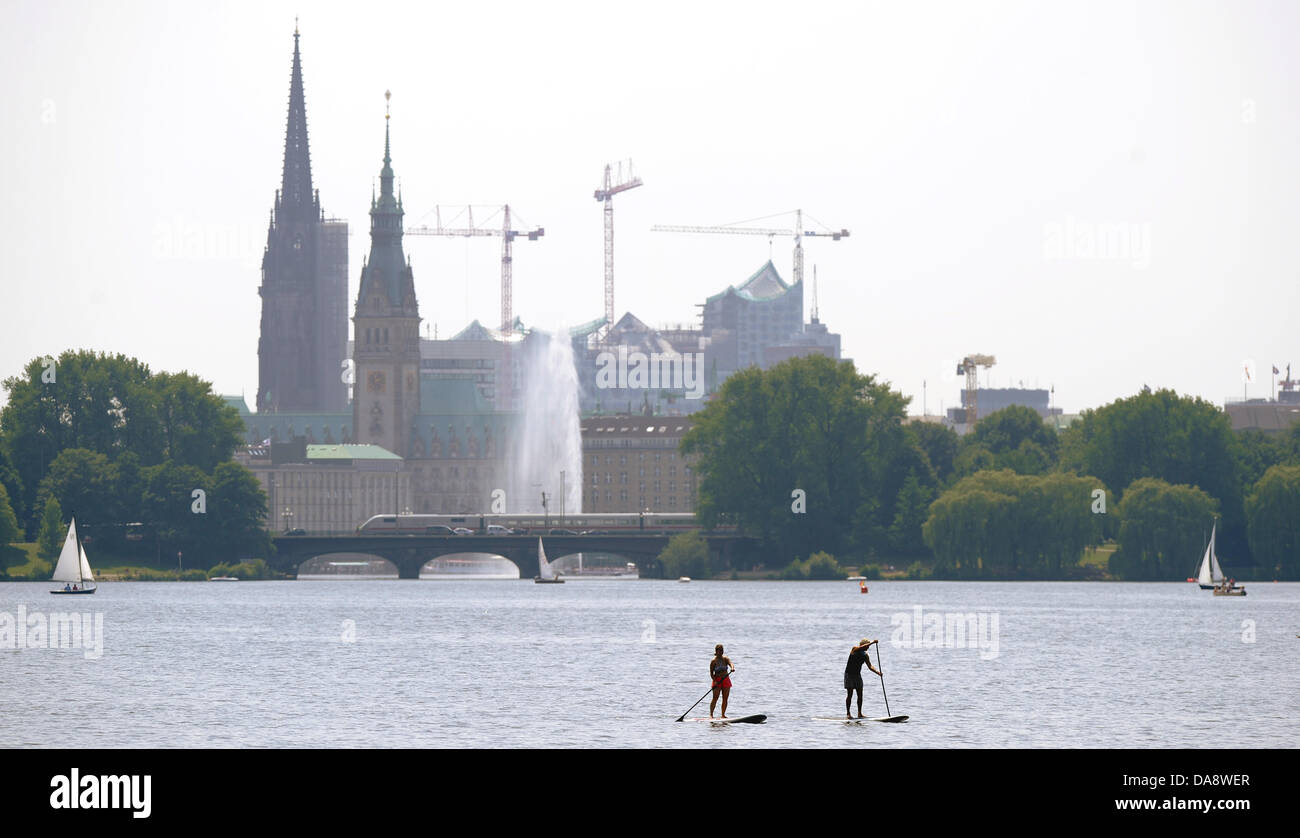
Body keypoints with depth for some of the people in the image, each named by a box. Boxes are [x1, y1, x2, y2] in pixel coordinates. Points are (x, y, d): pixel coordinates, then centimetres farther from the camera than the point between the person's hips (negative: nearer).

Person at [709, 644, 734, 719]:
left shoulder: (725, 659, 2)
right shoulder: (713, 661, -5)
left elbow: (730, 663, -17)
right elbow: (711, 673, -4)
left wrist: (732, 668, -41)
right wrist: (714, 681, -18)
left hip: (726, 680, 3)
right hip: (717, 681, -3)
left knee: (725, 698, 3)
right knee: (715, 698, -10)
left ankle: (723, 715, 10)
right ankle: (711, 715, -8)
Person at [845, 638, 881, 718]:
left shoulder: (865, 655, 4)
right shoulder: (855, 649, -12)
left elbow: (870, 666, 0)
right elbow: (861, 648, -33)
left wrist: (878, 672, -16)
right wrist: (872, 642, -35)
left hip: (857, 675, 6)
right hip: (849, 674, -6)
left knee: (860, 694, 1)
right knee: (850, 694, -6)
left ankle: (859, 713, 5)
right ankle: (848, 713, 0)